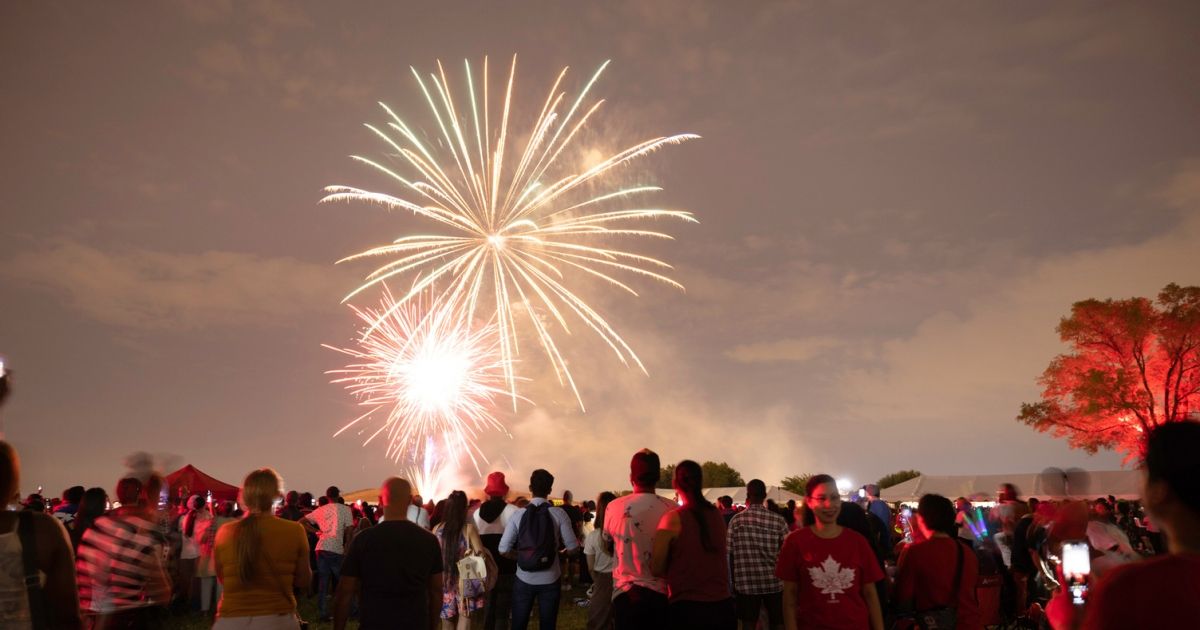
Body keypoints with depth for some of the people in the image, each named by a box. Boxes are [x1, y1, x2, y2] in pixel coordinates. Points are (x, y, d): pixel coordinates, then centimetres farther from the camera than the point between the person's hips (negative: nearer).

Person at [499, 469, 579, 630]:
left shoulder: (519, 514, -7)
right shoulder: (559, 513, -9)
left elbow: (504, 549, -9)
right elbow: (572, 547, -8)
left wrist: (521, 555, 9)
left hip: (524, 580, 1)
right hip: (549, 580, 0)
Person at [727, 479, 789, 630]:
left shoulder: (736, 520, -3)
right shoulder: (778, 520, -3)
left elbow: (731, 554, -2)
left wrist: (734, 582, 9)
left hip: (746, 583, 0)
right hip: (774, 582, 0)